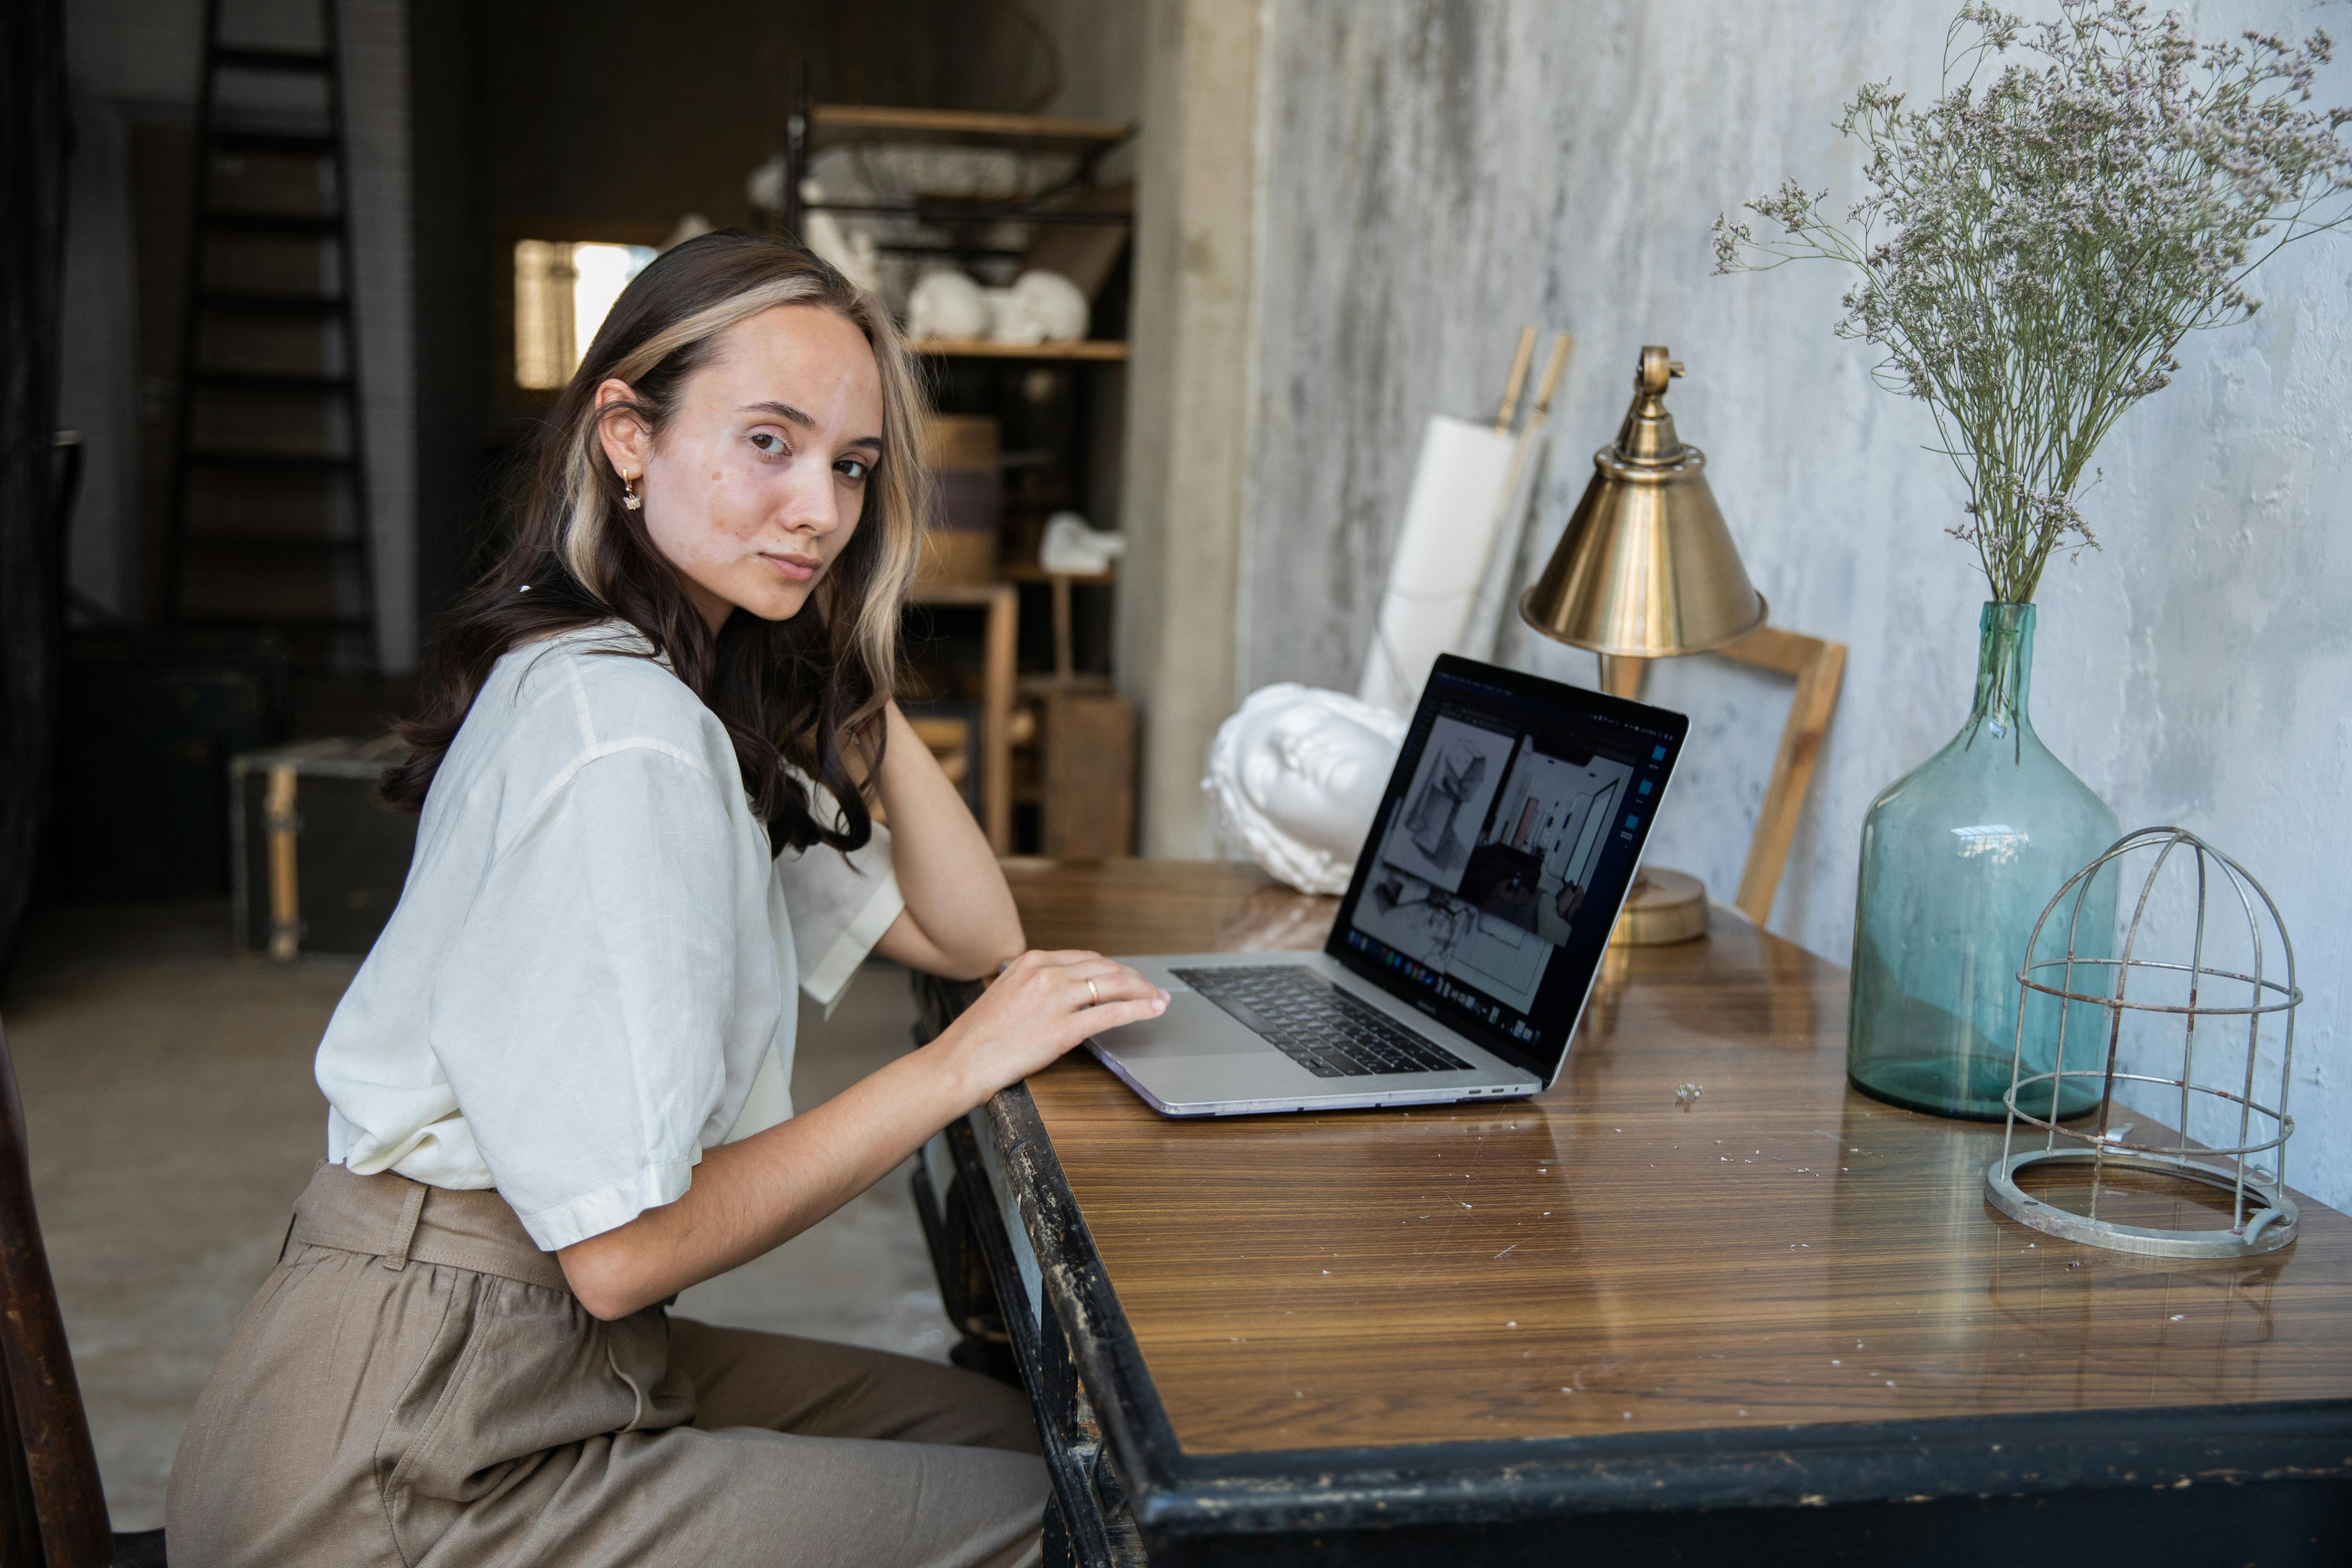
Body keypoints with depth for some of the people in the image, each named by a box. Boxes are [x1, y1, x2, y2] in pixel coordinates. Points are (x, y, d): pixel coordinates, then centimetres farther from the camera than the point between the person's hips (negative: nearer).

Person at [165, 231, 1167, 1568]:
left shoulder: (703, 694, 8)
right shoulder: (623, 743, -23)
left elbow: (974, 935, 11)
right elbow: (622, 1247, -23)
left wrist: (847, 674, 2)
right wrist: (957, 1067, -17)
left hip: (554, 1349, 9)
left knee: (1028, 1430, 12)